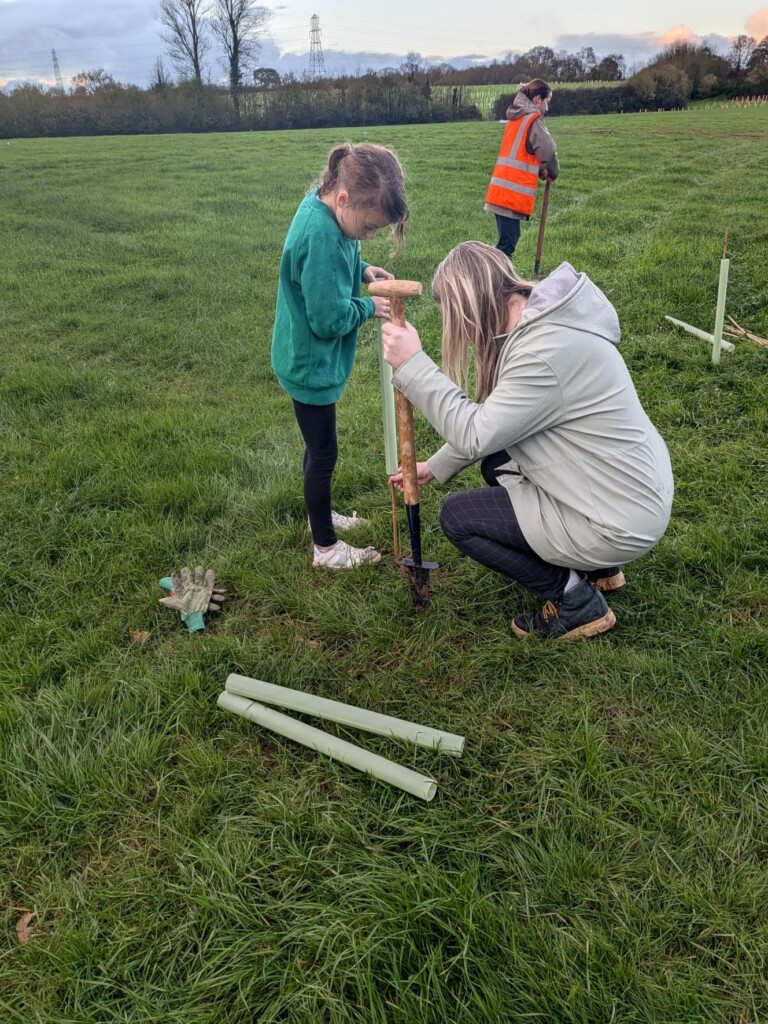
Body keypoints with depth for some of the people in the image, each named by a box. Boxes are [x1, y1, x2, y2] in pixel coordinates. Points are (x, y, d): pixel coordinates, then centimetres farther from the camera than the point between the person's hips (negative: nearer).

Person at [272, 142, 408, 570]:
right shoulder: (321, 236, -30)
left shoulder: (324, 206, -1)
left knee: (320, 448, 23)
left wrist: (361, 270, 0)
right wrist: (369, 307, -11)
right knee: (323, 454, 5)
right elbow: (329, 319, -27)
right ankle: (326, 548, 22)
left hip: (312, 359, 9)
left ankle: (321, 515, 43)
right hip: (311, 365, -9)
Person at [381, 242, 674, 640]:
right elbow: (491, 419, 11)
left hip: (620, 520, -9)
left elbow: (474, 435, -25)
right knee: (496, 462, 22)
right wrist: (435, 466, 14)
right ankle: (595, 566, 24)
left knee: (456, 516, -4)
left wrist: (412, 364, -22)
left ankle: (576, 602, 5)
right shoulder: (536, 321, 2)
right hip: (635, 486, 9)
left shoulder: (546, 352, -28)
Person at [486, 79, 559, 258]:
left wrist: (541, 170, 7)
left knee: (509, 237, 14)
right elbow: (548, 150, -13)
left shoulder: (516, 118, 20)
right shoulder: (533, 119, -7)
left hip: (503, 189, 9)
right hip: (513, 192, -9)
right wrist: (553, 173, 6)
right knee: (507, 242, -10)